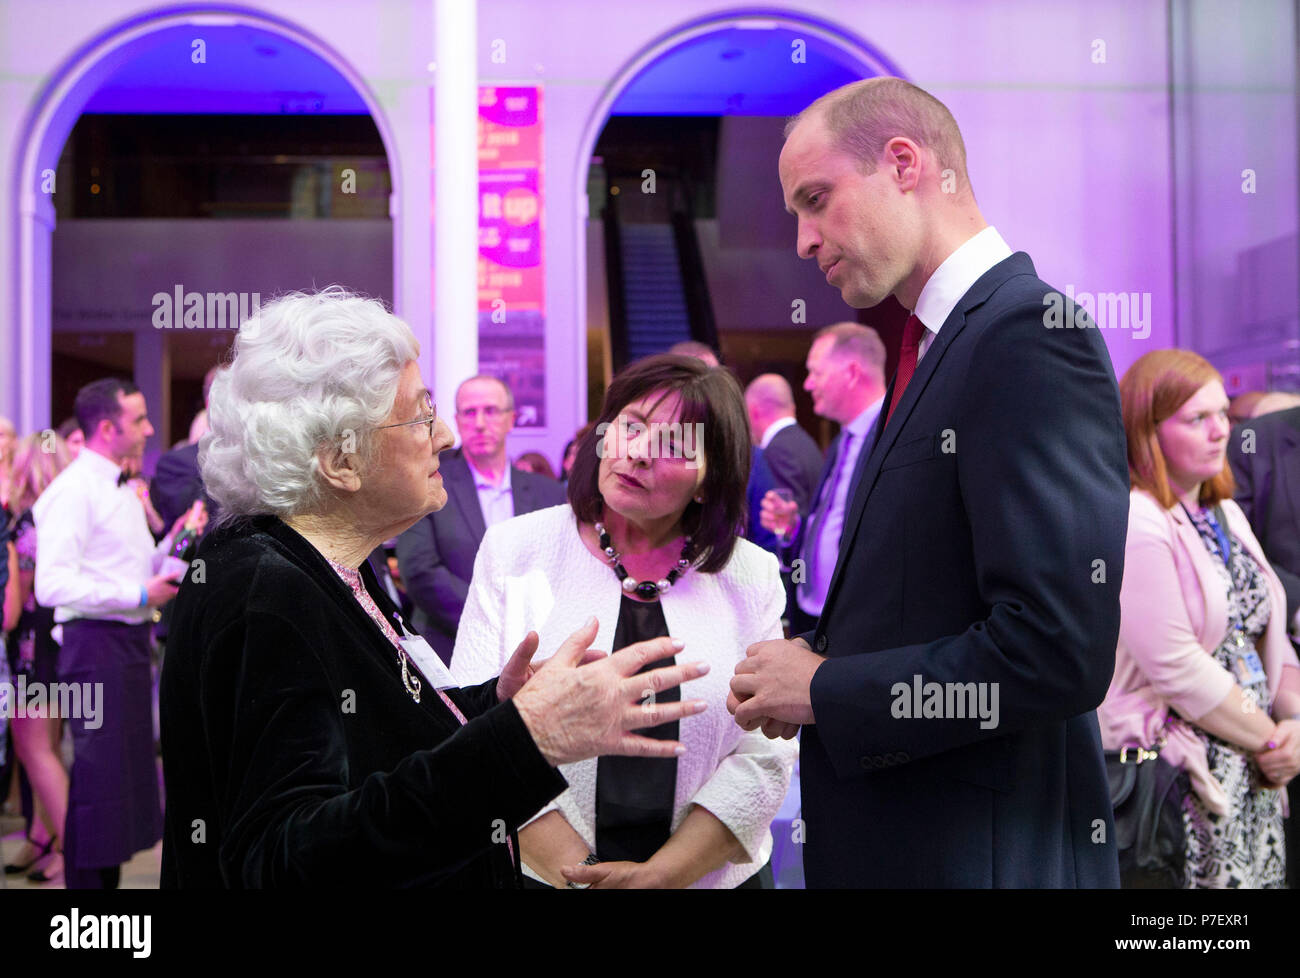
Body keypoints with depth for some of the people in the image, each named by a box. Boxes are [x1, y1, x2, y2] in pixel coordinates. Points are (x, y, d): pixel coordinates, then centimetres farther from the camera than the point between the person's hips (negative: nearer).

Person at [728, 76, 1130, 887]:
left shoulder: (1030, 336, -18)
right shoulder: (939, 343, 10)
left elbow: (1056, 651, -25)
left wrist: (826, 690, -15)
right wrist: (820, 656, -1)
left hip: (983, 850, -8)